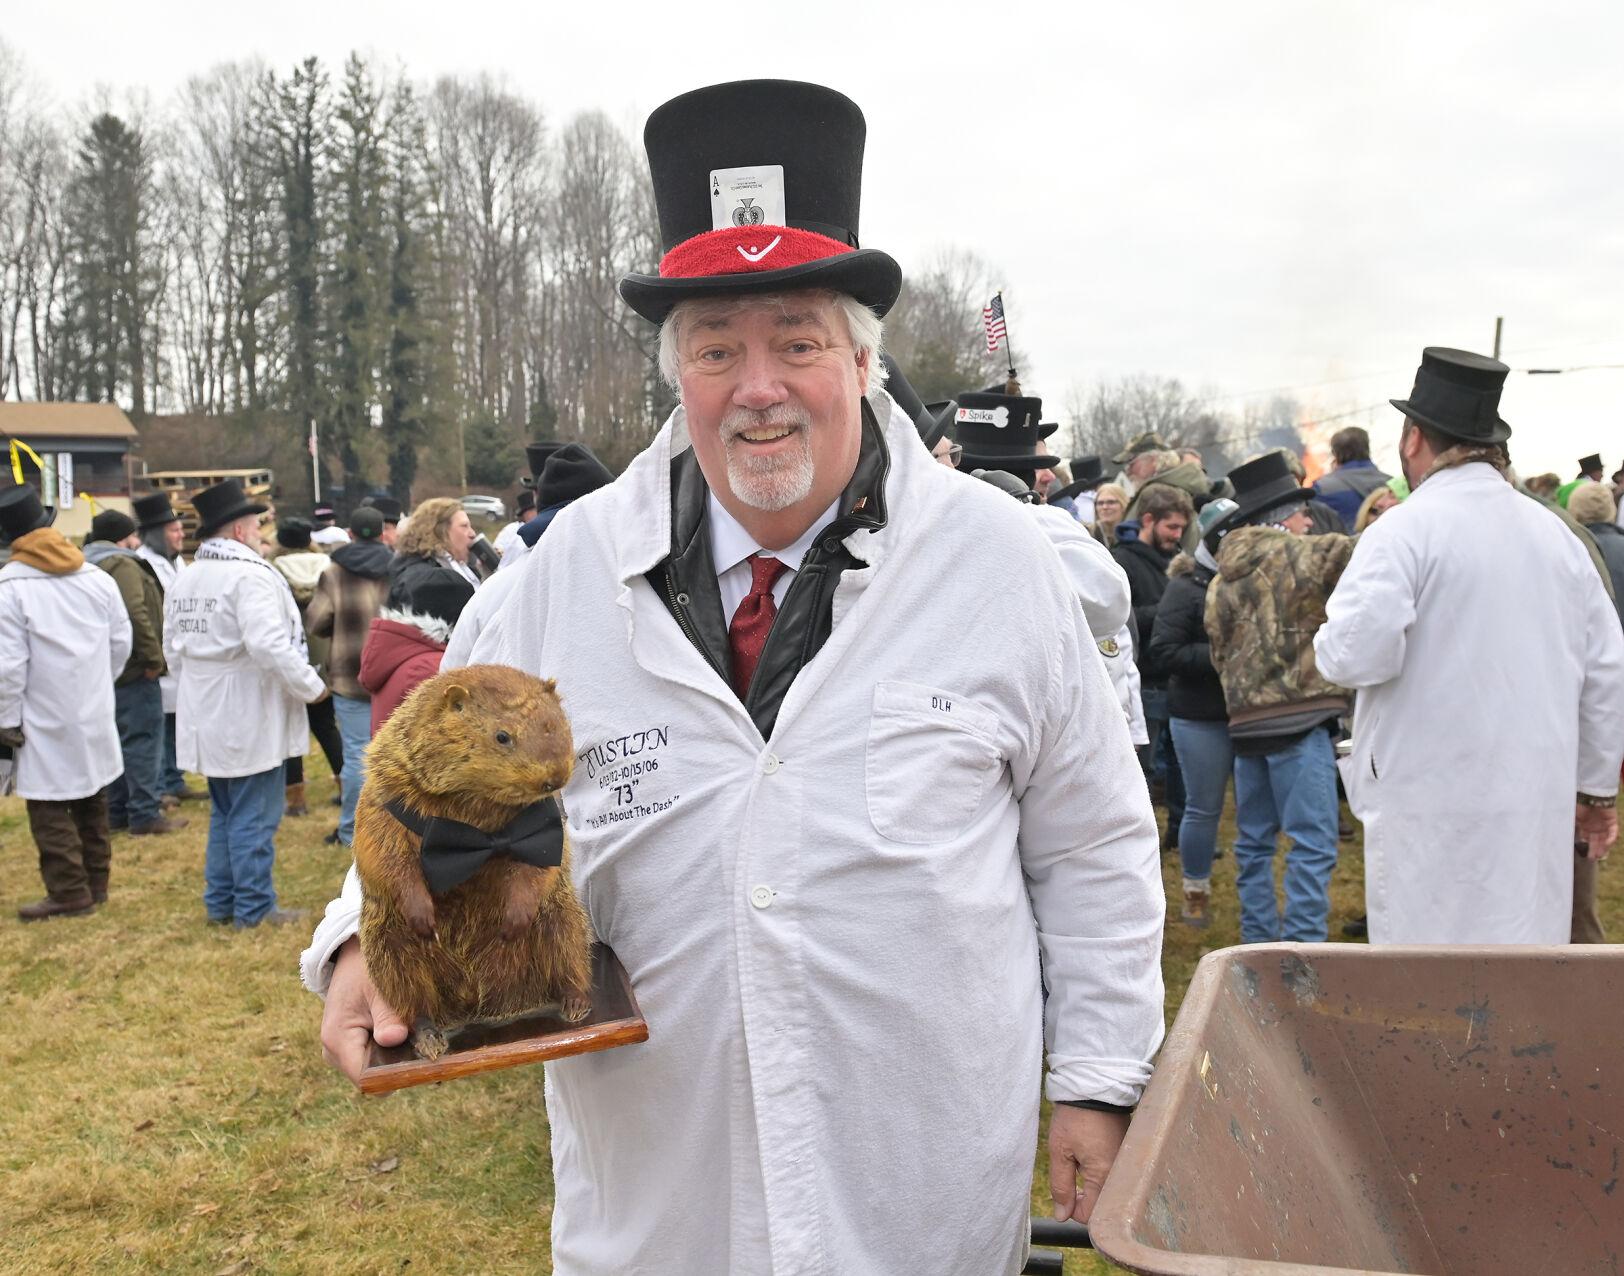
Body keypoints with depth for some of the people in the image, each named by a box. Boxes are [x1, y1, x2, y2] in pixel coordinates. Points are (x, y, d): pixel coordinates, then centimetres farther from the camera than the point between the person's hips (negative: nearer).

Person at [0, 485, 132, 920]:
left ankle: (69, 892, 6)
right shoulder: (97, 577, 2)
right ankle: (95, 882, 26)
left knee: (50, 809, 3)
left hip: (46, 720, -6)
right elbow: (121, 641, 7)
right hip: (94, 714, 6)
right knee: (91, 800, 17)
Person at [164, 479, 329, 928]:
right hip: (249, 719, -9)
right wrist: (312, 686, -14)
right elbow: (270, 647, -26)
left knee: (224, 814, 19)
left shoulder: (184, 580, 10)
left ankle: (220, 903, 25)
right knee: (254, 818, 0)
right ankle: (254, 908, 6)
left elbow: (173, 647, 18)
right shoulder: (250, 575, -18)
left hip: (207, 718, 9)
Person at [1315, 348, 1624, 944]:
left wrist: (1324, 643, 2)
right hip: (1540, 800, 6)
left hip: (1433, 800, -6)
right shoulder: (1556, 533, 9)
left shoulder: (1404, 530, -10)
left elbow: (1358, 653, -21)